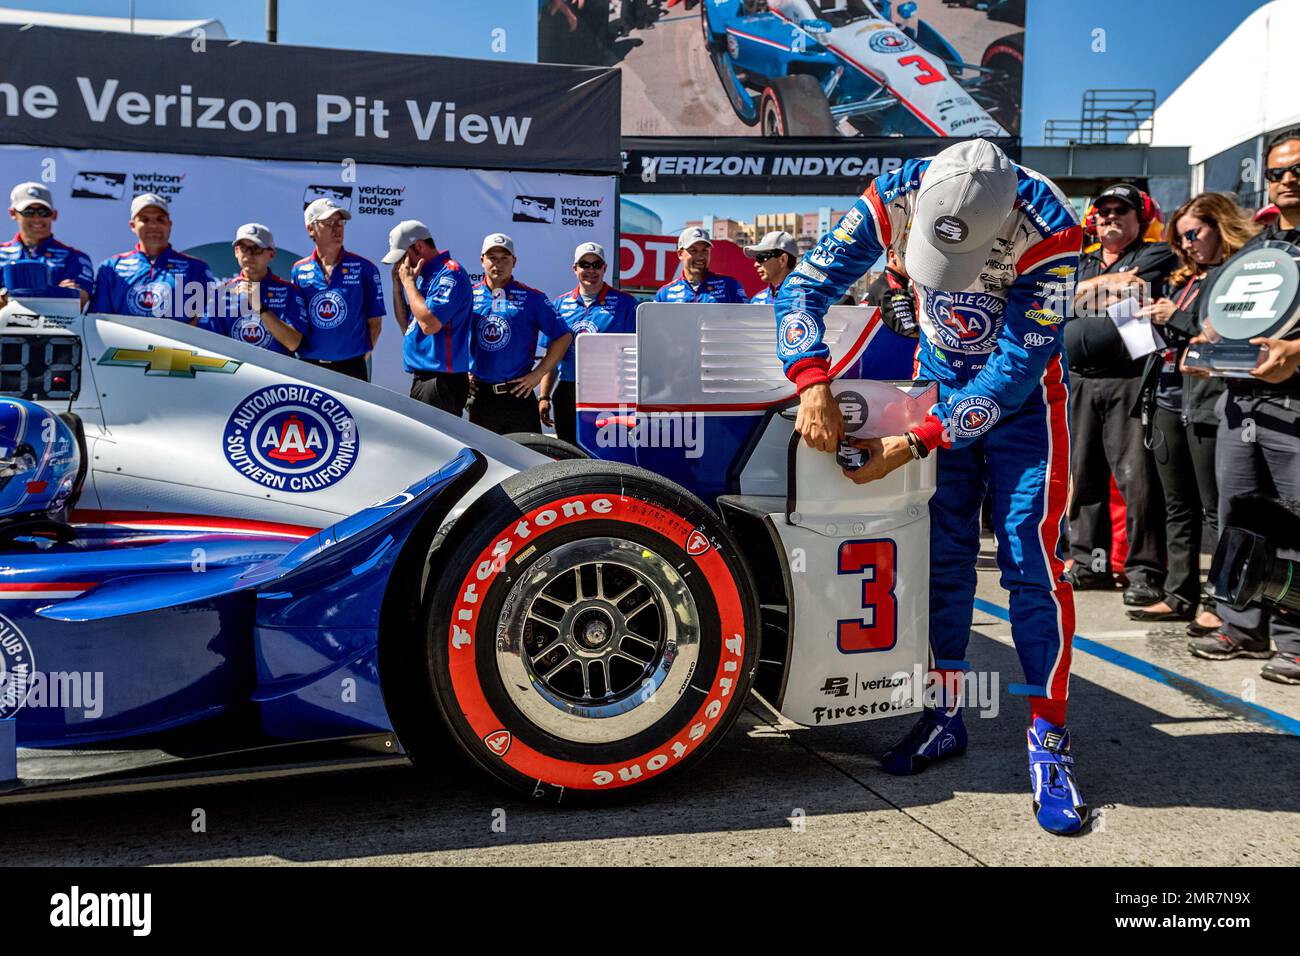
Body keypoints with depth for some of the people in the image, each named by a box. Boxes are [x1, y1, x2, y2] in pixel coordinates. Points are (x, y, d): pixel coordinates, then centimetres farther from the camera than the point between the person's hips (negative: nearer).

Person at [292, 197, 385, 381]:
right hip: (308, 367, 2)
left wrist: (362, 357, 0)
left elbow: (375, 323, 3)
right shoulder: (298, 271, 7)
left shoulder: (364, 268, 1)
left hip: (350, 367, -2)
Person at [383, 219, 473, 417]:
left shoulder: (449, 273, -11)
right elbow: (406, 326, 20)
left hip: (442, 381, -10)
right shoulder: (425, 276, 17)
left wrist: (408, 282, -9)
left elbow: (429, 324, -22)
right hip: (422, 379, 10)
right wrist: (397, 284, 11)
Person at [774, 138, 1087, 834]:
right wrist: (814, 385, -38)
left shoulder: (1047, 228, -31)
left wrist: (914, 444, -32)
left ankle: (1048, 739, 0)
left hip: (1022, 390, -3)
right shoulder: (895, 197, -22)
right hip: (941, 379, 3)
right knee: (941, 554, 3)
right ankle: (943, 716, 15)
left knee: (1030, 559, -10)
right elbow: (805, 287, -22)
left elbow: (1018, 366, -28)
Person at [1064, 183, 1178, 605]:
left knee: (1136, 477, -11)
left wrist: (1089, 293, 2)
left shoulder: (1157, 255, 6)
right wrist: (1114, 281, -2)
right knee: (1084, 475, 9)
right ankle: (1090, 565, 18)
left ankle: (1145, 573, -7)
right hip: (1082, 383, 6)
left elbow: (1134, 295, -11)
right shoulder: (1081, 262, 23)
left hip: (1131, 383, -6)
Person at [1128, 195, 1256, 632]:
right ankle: (1179, 596, 20)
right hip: (1166, 399, 8)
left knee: (1214, 510, -3)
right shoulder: (1185, 278, 19)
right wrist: (1153, 319, 4)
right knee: (1178, 507, 12)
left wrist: (1177, 318, -14)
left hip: (1206, 401, -8)